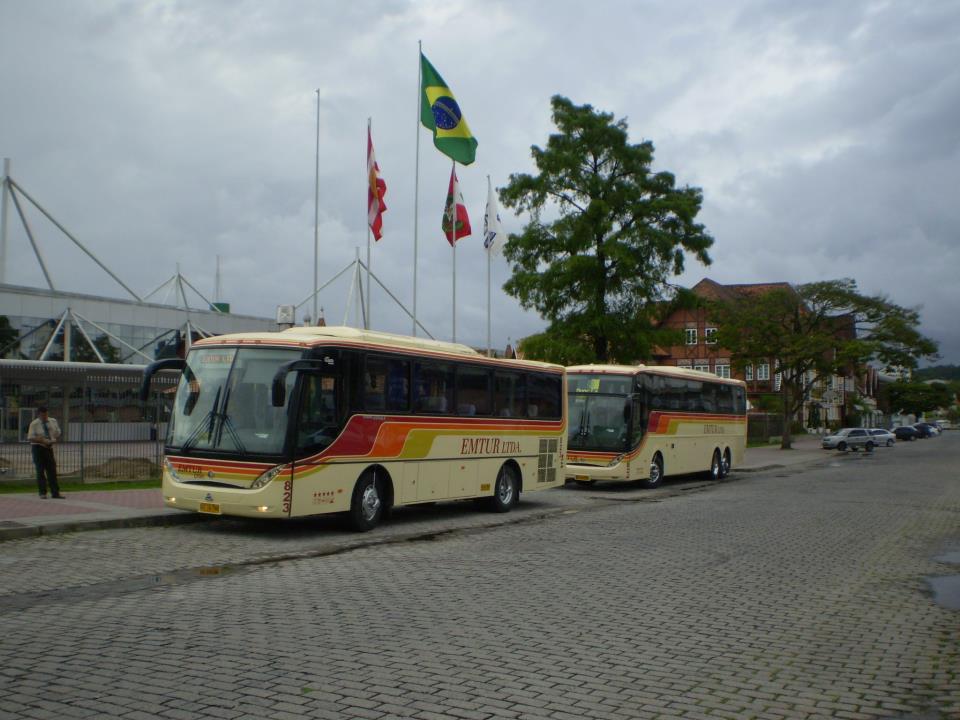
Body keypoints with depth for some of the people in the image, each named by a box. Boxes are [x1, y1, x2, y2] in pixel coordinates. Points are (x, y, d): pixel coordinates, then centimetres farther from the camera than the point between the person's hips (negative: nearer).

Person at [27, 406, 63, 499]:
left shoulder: (53, 421, 4)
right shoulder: (34, 424, -9)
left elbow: (58, 434, 15)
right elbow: (30, 438, -12)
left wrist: (54, 440, -5)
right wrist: (42, 440, -24)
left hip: (49, 447, 4)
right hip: (38, 448, -4)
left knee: (52, 470, 0)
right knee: (40, 470, -2)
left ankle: (55, 493, 1)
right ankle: (42, 492, 5)